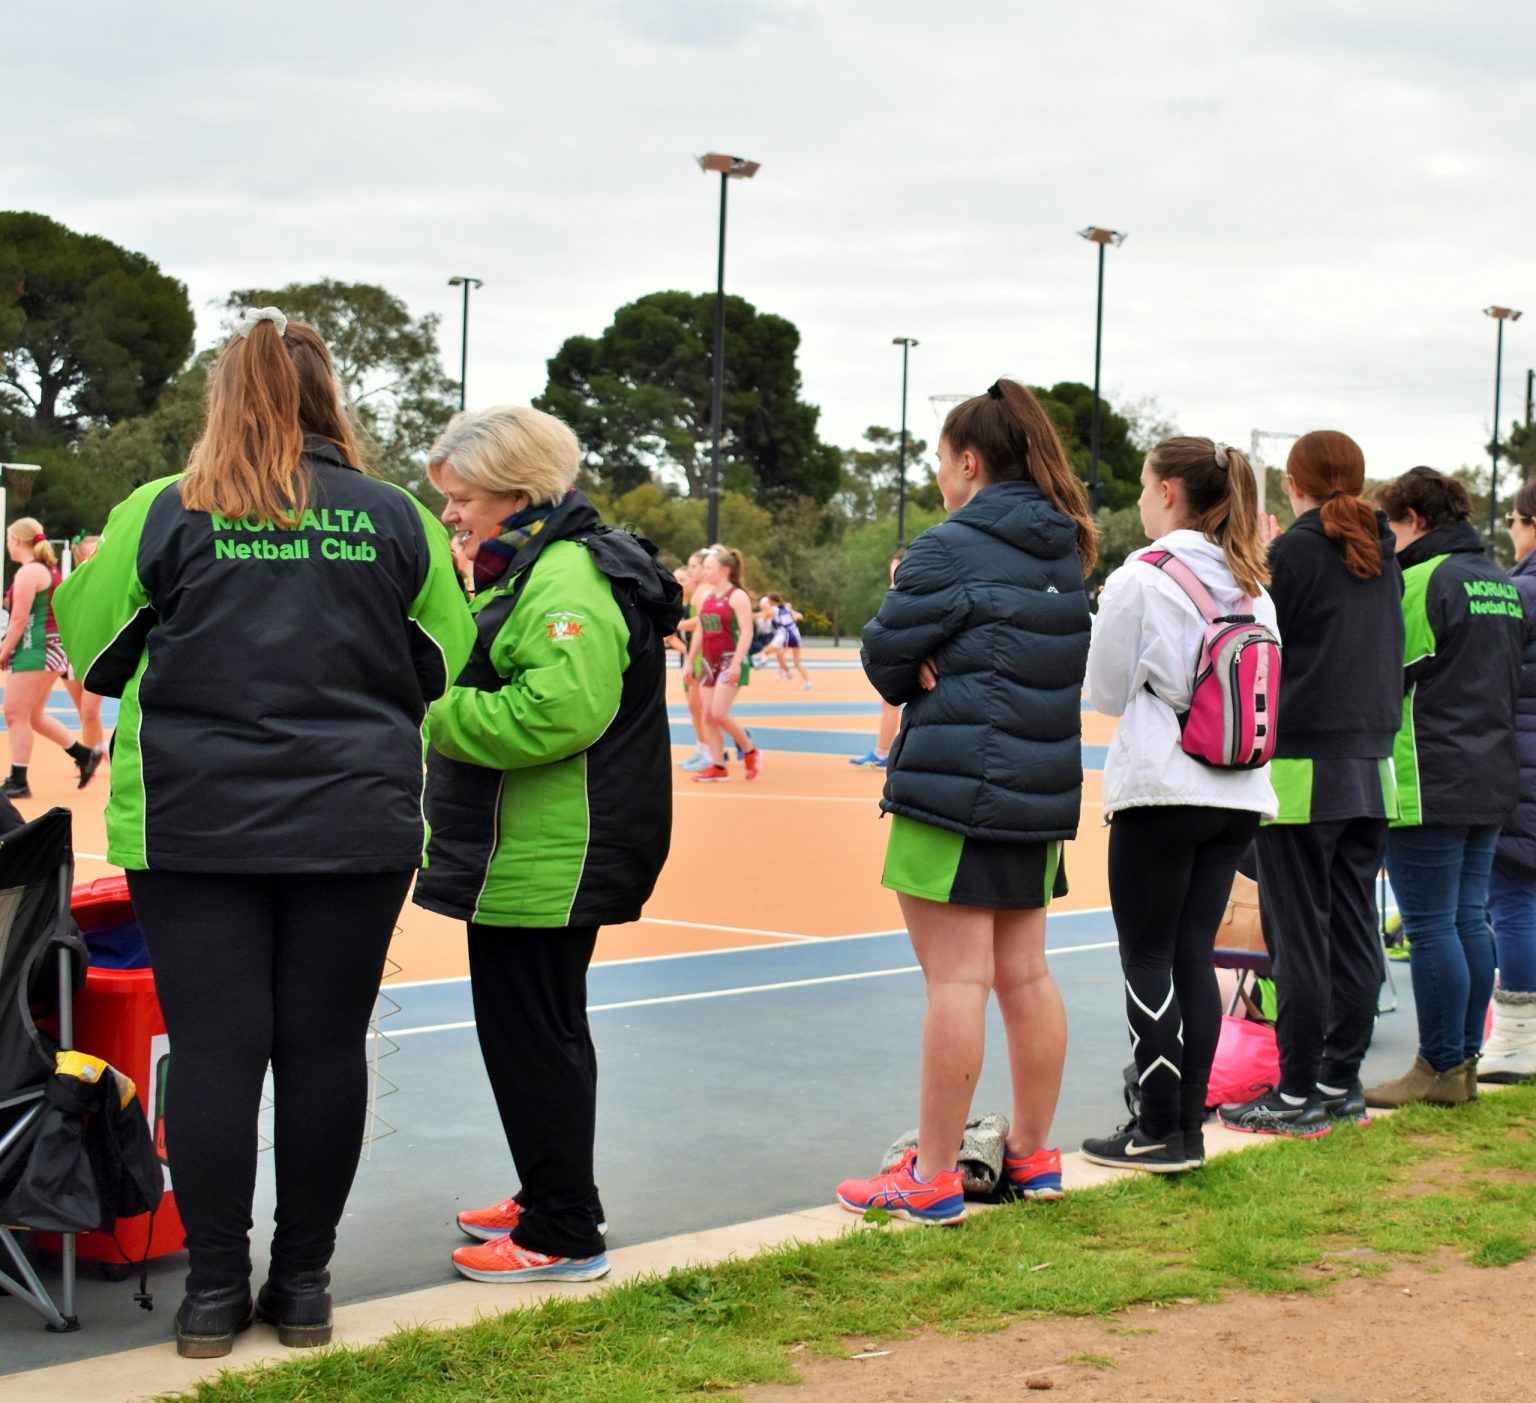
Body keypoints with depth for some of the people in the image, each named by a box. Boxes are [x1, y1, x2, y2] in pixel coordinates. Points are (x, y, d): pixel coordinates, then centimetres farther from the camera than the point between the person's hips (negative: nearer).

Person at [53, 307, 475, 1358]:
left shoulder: (163, 513, -4)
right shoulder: (397, 519, 0)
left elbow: (94, 654, 4)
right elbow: (440, 662, 8)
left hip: (197, 825, -1)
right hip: (357, 825, 1)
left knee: (214, 1050, 4)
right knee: (326, 1048, 8)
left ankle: (216, 1289, 11)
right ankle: (305, 1282, 17)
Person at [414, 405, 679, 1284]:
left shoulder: (568, 580, -17)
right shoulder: (530, 569, 17)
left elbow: (556, 711, -29)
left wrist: (431, 714, -19)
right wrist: (438, 706, 8)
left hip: (548, 858, -11)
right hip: (531, 852, 11)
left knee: (534, 1037, -4)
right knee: (537, 1030, 19)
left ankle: (564, 1237, 5)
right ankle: (550, 1200, 32)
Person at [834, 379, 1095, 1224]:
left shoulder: (951, 548, -11)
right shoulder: (1066, 551, 13)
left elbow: (885, 656, -9)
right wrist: (957, 673, 7)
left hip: (956, 786, -8)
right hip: (1043, 786, 8)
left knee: (956, 980, -6)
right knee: (1025, 975, 14)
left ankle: (933, 1178, -1)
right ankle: (1032, 1156, 23)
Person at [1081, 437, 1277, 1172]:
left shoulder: (1139, 580, -10)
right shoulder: (1252, 587, 9)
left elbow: (1106, 692, -4)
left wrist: (1106, 619, 10)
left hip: (1160, 790, -6)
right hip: (1237, 792, 6)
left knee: (1147, 960, 2)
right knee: (1194, 955, 11)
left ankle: (1159, 1132, 4)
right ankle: (1189, 1124, 13)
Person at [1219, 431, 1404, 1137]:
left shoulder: (1294, 553, -9)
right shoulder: (1383, 561, 12)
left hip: (1303, 763, -7)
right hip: (1370, 765, 7)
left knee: (1299, 934, -3)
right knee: (1355, 929, 10)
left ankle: (1298, 1096, 0)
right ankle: (1341, 1083, 16)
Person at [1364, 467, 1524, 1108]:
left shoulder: (1423, 580, -12)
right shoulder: (1503, 585, 15)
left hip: (1430, 784, -9)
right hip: (1490, 779, 9)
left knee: (1431, 928, -4)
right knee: (1469, 921, 12)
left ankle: (1440, 1067, 0)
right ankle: (1465, 1060, 17)